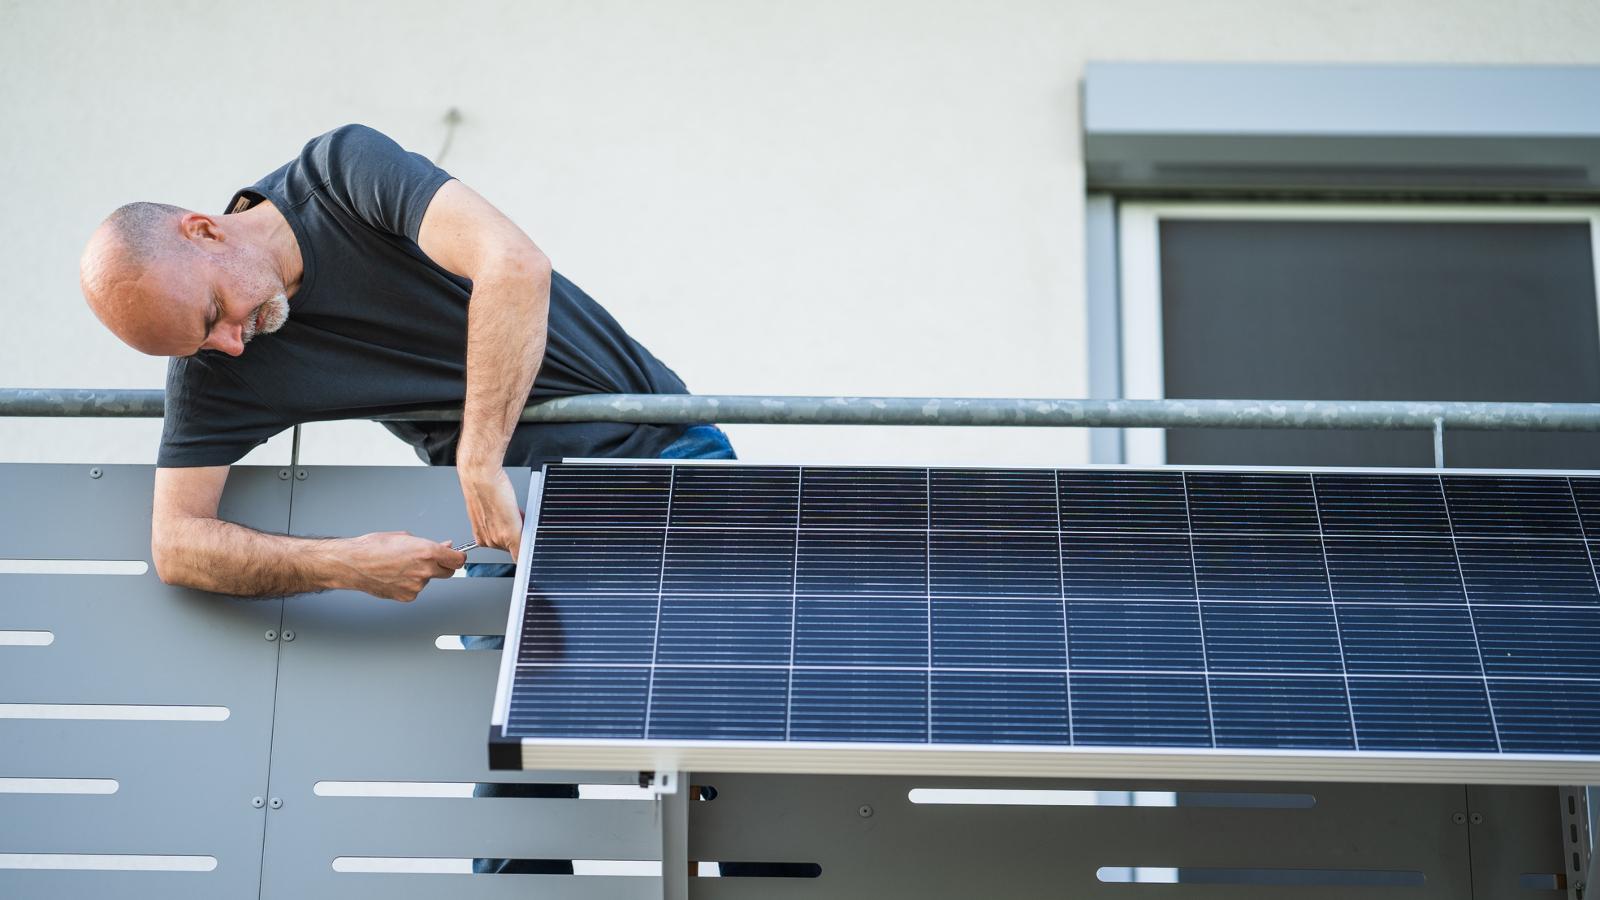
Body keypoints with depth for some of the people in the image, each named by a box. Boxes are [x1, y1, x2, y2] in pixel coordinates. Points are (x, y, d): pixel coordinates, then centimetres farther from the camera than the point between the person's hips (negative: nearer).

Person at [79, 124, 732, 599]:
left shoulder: (344, 166, -16)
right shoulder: (215, 370, -7)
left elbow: (514, 265, -30)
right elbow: (175, 544, -9)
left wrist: (479, 468, -34)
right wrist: (343, 565, -27)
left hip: (655, 444, -2)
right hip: (519, 514, 2)